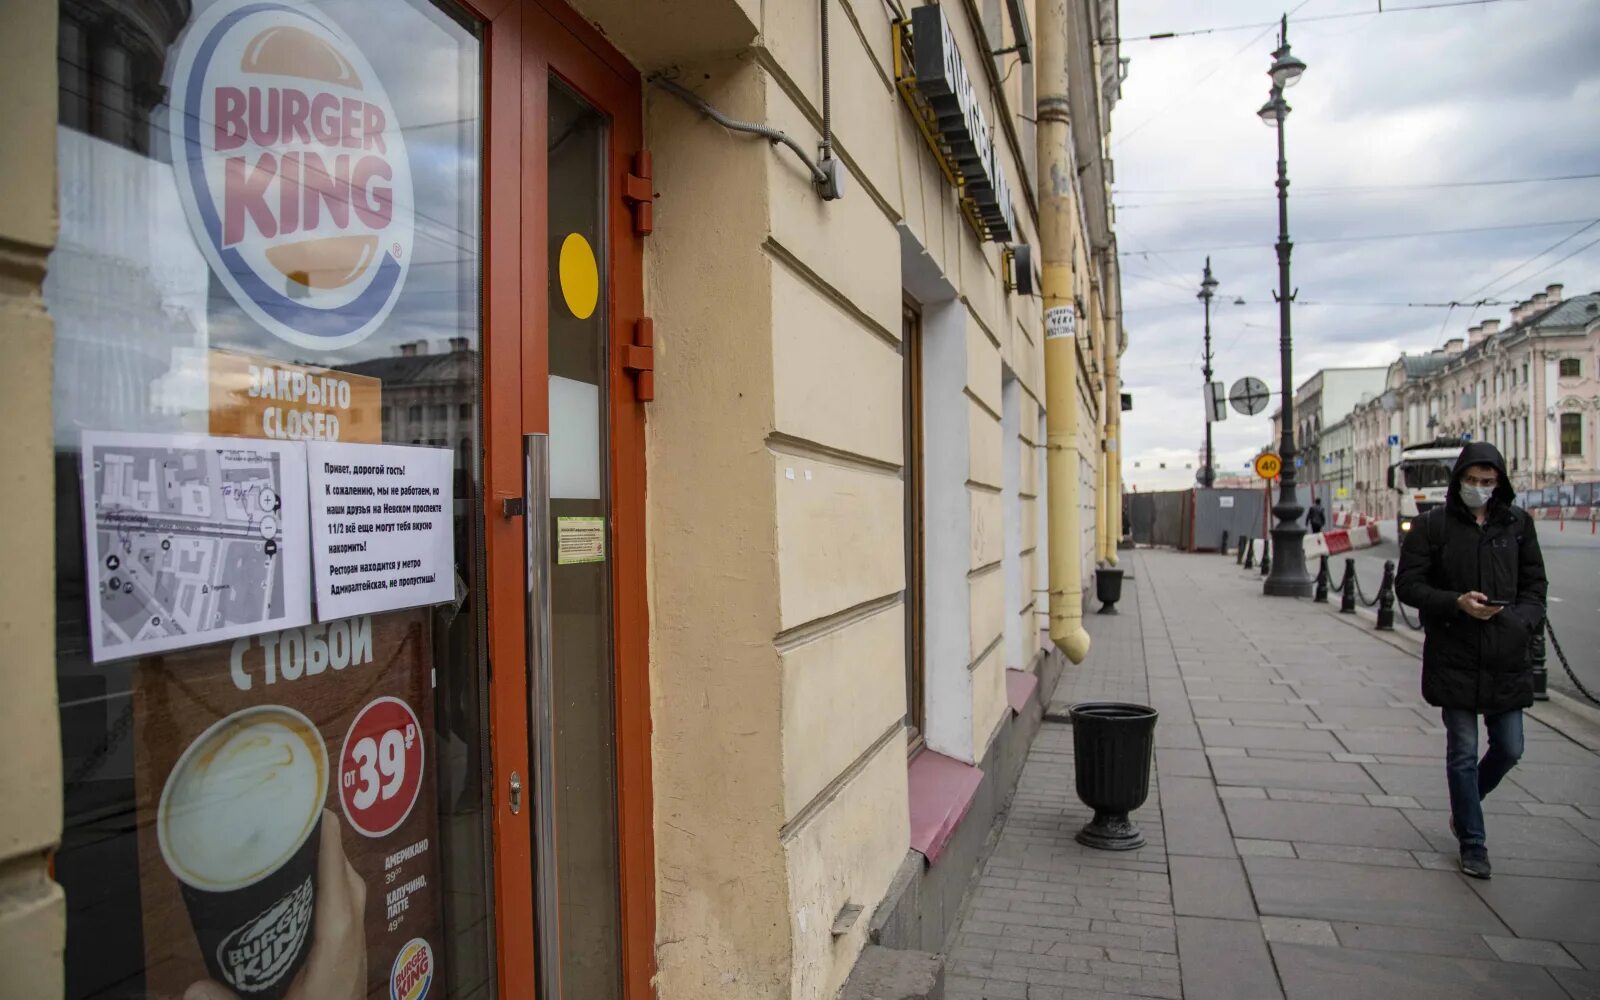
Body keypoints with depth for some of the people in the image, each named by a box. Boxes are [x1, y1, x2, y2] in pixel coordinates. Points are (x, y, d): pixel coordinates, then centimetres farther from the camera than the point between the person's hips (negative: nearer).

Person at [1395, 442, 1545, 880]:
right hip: (1454, 659, -3)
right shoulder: (1432, 525, -3)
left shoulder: (1518, 524, 6)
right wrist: (1456, 603, -18)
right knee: (1463, 753, 4)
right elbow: (1407, 584, -3)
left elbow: (1535, 585, 10)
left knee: (1509, 749, 10)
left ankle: (1465, 807, 37)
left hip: (1507, 659, 3)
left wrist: (1521, 621, -8)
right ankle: (1473, 843, 17)